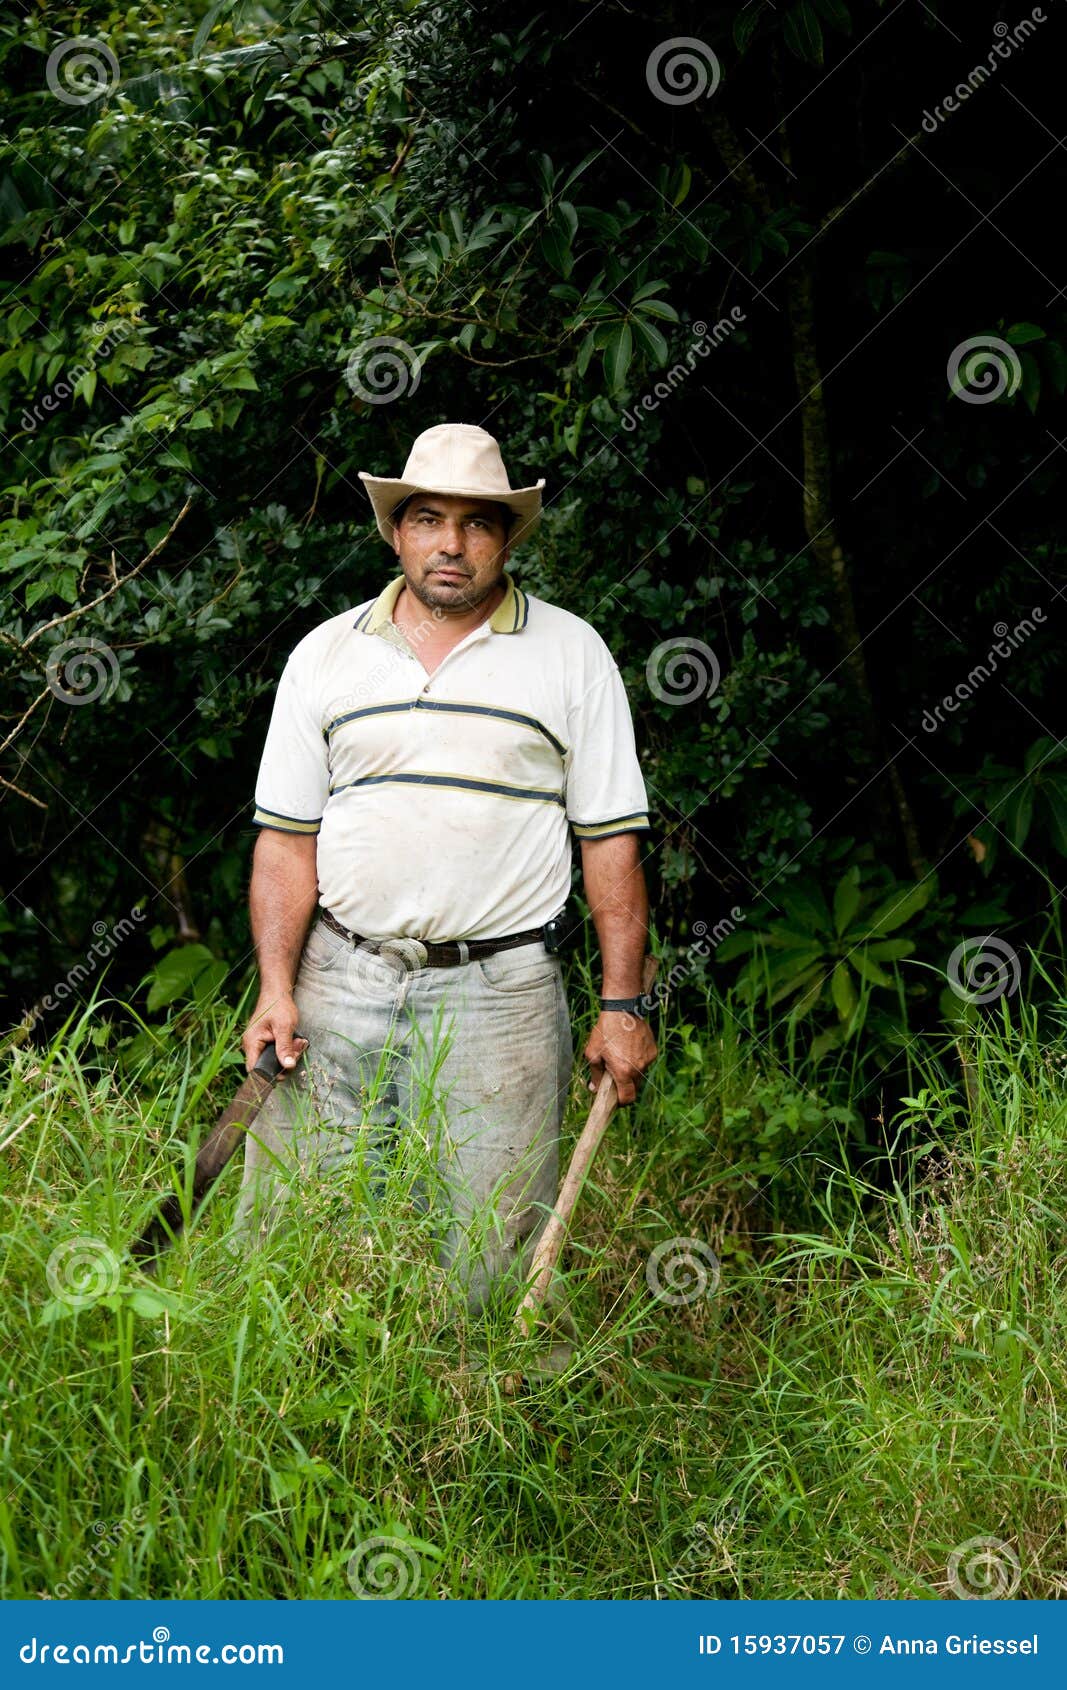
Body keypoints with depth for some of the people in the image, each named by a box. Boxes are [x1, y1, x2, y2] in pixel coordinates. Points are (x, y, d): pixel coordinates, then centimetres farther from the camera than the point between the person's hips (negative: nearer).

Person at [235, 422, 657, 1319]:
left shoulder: (570, 653, 5)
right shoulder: (326, 654, 10)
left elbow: (611, 839, 4)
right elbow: (288, 839, 10)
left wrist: (624, 1005, -1)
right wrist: (276, 989, -1)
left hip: (499, 987, -2)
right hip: (340, 982, 2)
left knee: (488, 1245, -2)